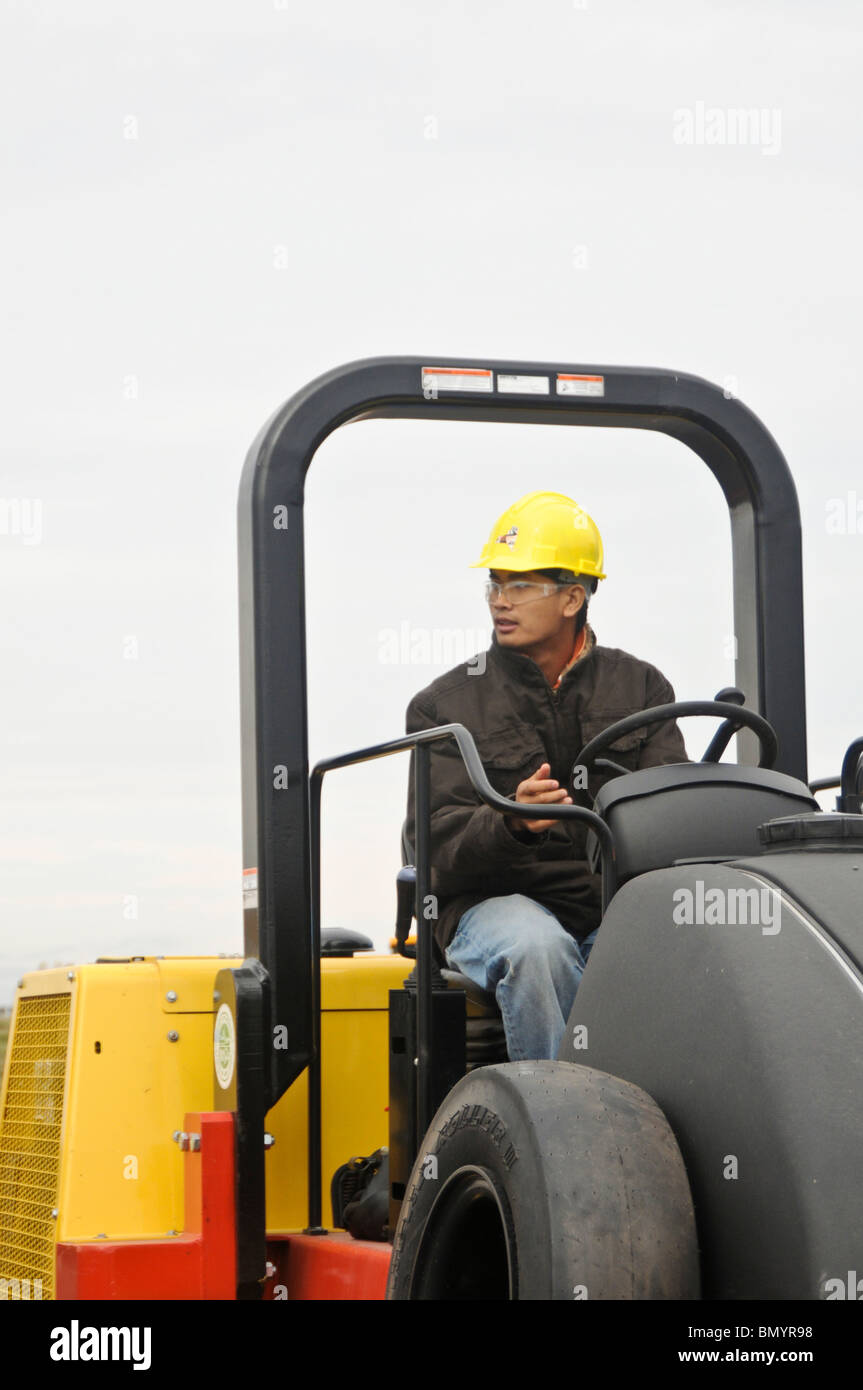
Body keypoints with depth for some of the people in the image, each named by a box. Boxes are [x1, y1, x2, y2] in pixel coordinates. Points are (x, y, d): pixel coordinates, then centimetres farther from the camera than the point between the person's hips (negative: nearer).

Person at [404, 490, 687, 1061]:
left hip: (617, 901, 2)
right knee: (536, 948, -36)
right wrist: (510, 822, -28)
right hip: (495, 901, -1)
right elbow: (438, 842, -5)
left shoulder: (640, 687, 13)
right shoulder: (446, 704, 6)